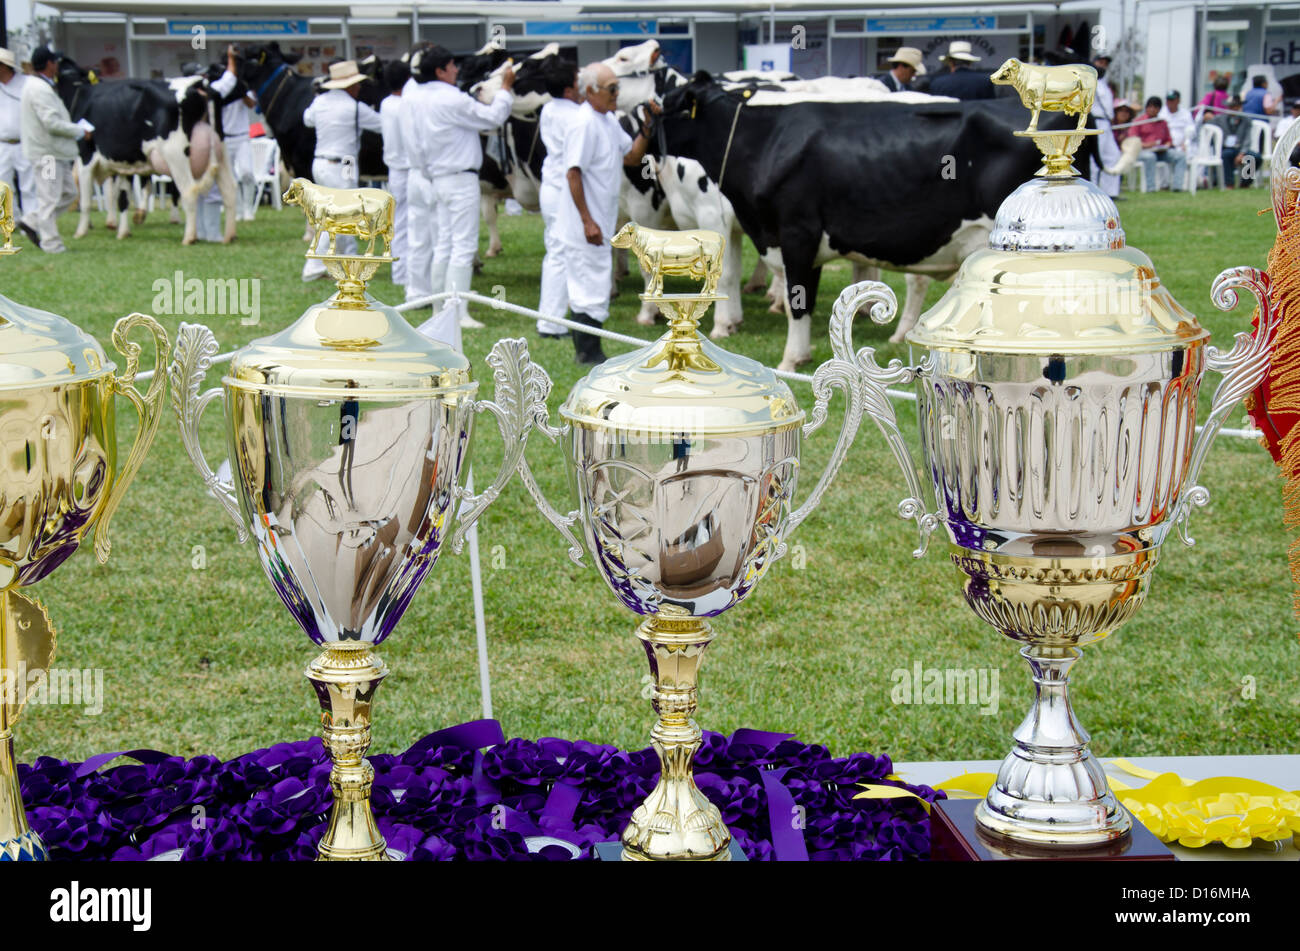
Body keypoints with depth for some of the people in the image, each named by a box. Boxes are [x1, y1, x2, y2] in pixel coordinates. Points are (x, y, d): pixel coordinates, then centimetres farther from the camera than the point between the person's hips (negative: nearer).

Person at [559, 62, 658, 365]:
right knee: (592, 291, -5)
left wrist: (647, 127, 2)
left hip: (601, 222, 10)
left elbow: (631, 156, 18)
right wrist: (587, 222, -22)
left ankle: (587, 351, 23)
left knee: (590, 289, 15)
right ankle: (589, 353, 3)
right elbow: (573, 173, -21)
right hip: (585, 223, -10)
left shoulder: (608, 120, 11)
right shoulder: (585, 123, -18)